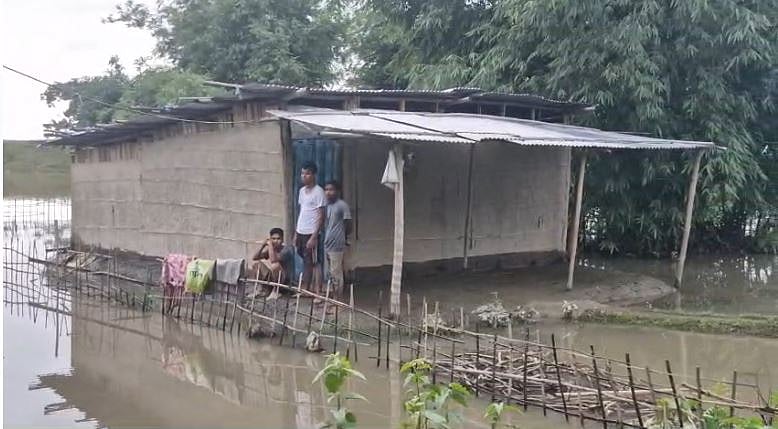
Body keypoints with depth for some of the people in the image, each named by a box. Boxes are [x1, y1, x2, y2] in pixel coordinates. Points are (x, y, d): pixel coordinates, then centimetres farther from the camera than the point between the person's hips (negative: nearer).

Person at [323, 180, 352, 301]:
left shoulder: (342, 205, -9)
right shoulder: (327, 205, 12)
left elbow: (348, 226, -5)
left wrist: (343, 238, 6)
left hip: (336, 245, -7)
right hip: (327, 244, 8)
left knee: (336, 273, -4)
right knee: (330, 273, 13)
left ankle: (339, 300, 3)